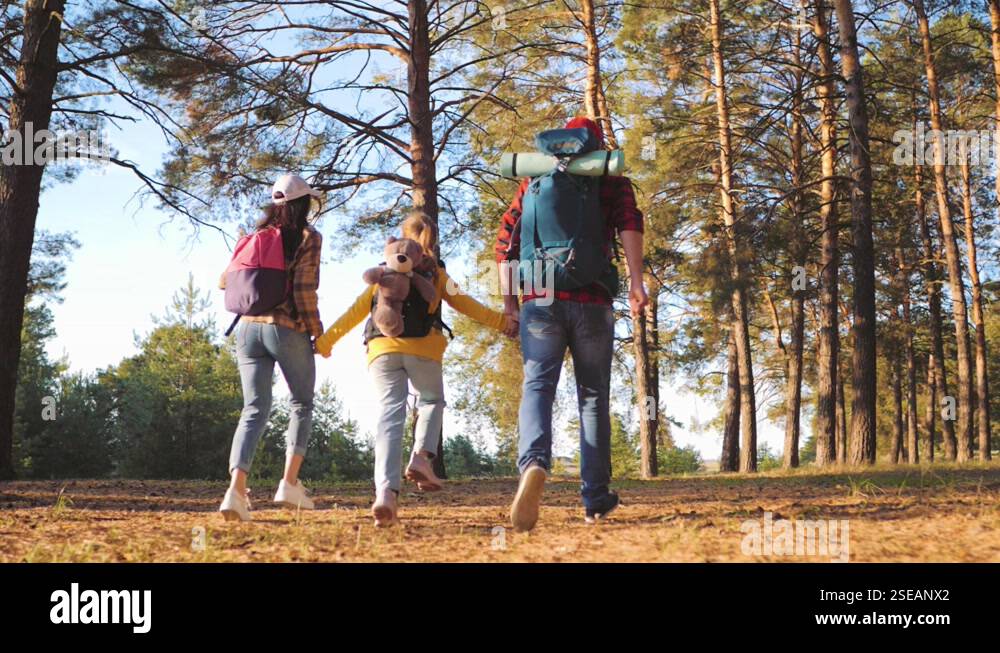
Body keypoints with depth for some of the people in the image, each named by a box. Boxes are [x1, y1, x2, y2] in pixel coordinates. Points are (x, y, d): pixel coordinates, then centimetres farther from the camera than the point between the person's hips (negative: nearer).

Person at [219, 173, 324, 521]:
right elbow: (304, 291, -13)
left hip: (249, 327, 4)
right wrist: (318, 332, -3)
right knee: (301, 404, 16)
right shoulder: (308, 237, -3)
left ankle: (237, 487, -15)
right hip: (288, 329, -4)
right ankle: (290, 482, 5)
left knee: (254, 410, 3)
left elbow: (225, 280, 12)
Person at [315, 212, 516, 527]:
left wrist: (325, 341, 23)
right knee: (432, 401, 24)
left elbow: (358, 309, 17)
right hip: (423, 348, -1)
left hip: (382, 348, 1)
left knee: (390, 414, -7)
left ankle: (386, 491, -25)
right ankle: (421, 457, -2)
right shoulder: (436, 273, 14)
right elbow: (464, 304, 9)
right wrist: (502, 322, 12)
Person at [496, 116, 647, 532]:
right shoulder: (613, 181, 13)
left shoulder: (534, 180, 18)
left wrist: (509, 298, 10)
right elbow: (629, 224, -7)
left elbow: (505, 237, 10)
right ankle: (595, 498, 9)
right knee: (593, 396, 9)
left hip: (540, 299, 1)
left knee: (537, 386, -7)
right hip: (592, 300, 0)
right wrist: (636, 282, -14)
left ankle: (533, 464, -37)